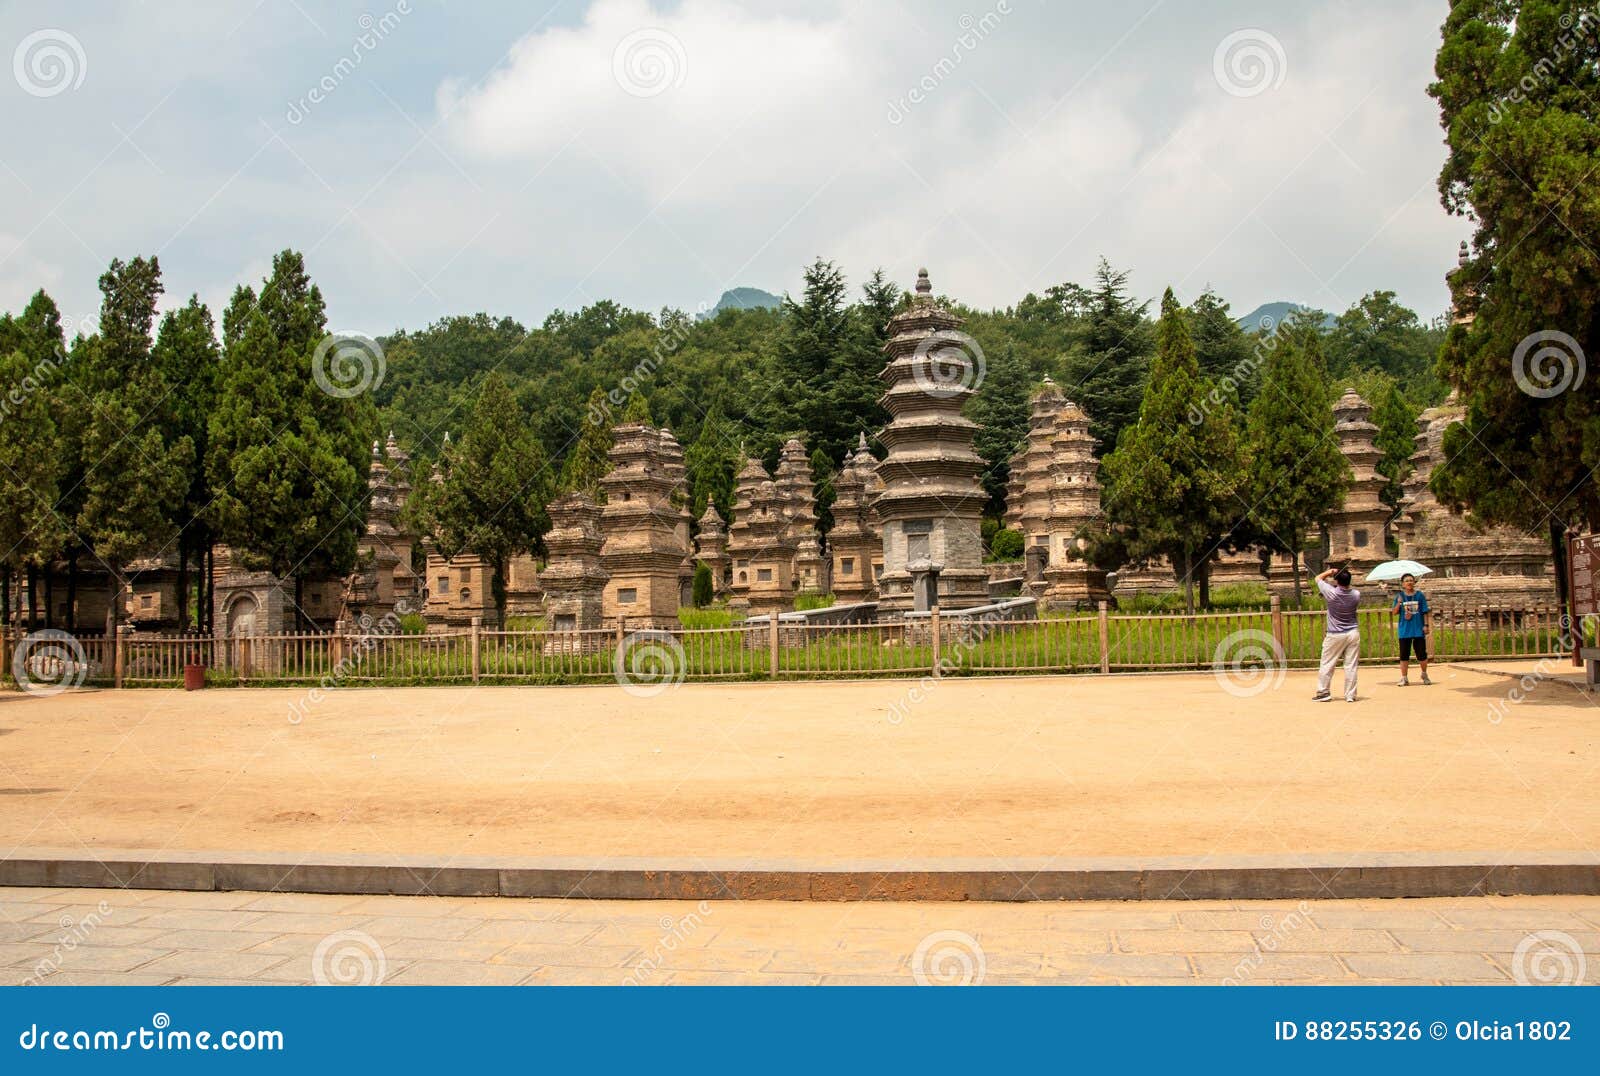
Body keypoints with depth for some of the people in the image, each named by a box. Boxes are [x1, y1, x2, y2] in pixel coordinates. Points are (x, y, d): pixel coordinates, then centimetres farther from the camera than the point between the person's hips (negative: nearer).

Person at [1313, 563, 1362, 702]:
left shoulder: (1332, 593, -15)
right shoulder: (1356, 594, -6)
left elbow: (1318, 578, 1)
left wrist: (1330, 572, 14)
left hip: (1335, 635, -3)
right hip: (1353, 633, 3)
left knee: (1327, 665, 6)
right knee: (1351, 666, 5)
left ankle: (1322, 693, 10)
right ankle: (1350, 695, 7)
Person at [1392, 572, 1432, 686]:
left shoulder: (1420, 595, 1)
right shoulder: (1399, 596, 3)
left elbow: (1425, 612, 2)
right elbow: (1395, 613, -1)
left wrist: (1426, 625, -5)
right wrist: (1399, 603, -17)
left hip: (1418, 629, -1)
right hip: (1404, 630, 1)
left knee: (1422, 653, 6)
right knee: (1404, 655, 4)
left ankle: (1424, 675, 26)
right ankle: (1404, 678, 12)